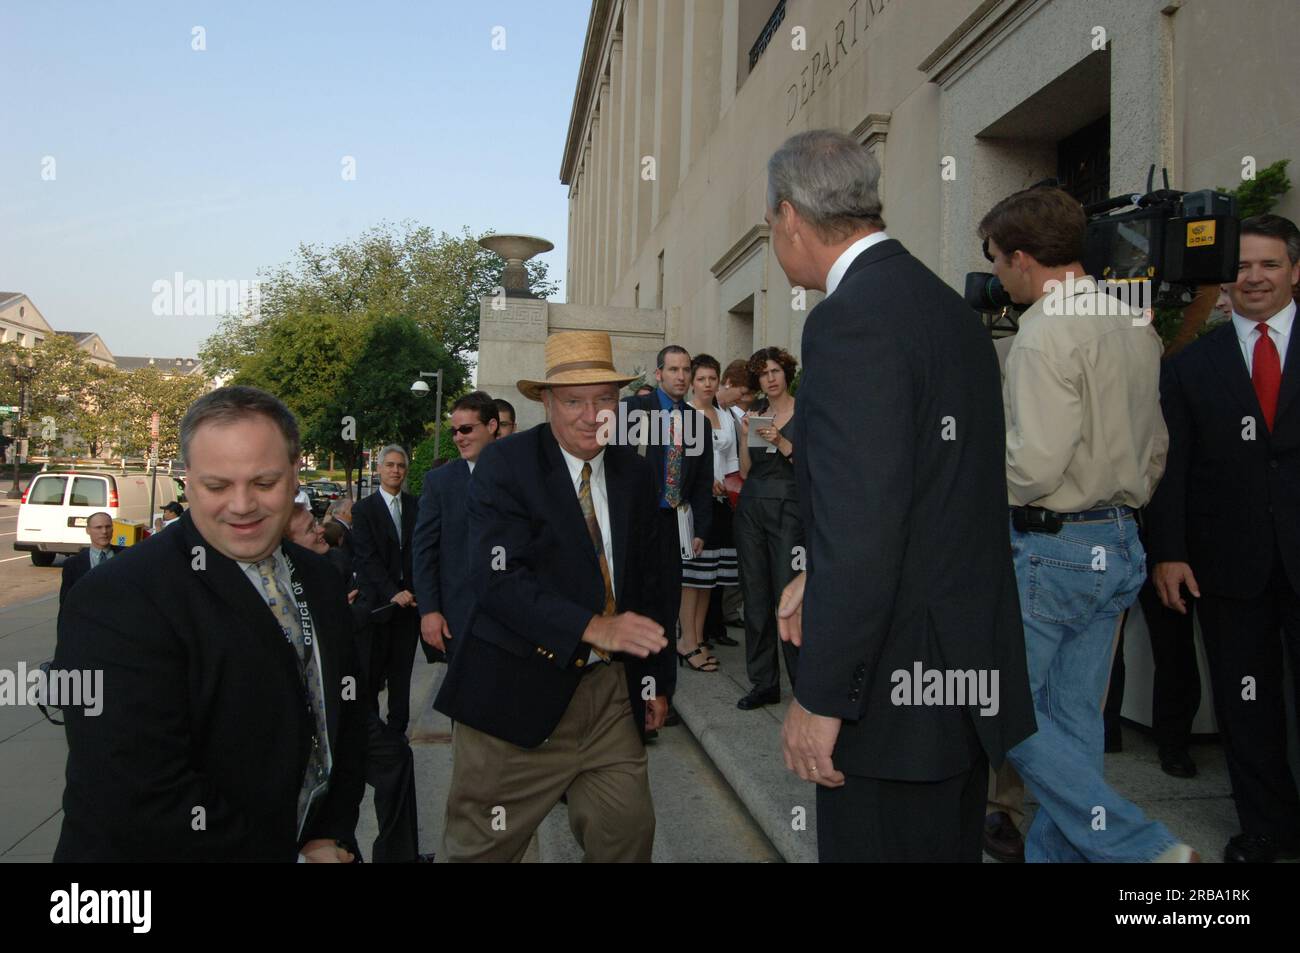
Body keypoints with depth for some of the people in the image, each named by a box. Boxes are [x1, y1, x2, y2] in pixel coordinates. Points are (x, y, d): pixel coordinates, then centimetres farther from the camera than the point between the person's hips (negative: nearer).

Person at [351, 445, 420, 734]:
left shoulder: (416, 505, 8)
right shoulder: (363, 509, 0)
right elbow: (366, 558, -7)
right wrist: (393, 593, -16)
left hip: (410, 598, 2)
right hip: (378, 600, -2)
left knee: (402, 671, 8)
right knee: (372, 670, 3)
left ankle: (398, 729, 18)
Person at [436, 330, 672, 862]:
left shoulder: (635, 475, 7)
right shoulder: (504, 465, -9)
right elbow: (497, 580, -20)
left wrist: (657, 678, 15)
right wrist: (592, 627, -29)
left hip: (612, 692, 4)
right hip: (516, 693, -4)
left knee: (628, 830, 7)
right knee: (483, 846, 7)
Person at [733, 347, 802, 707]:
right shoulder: (753, 415, 12)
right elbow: (746, 471, 10)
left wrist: (780, 442, -15)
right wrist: (745, 436, -4)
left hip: (789, 508, -4)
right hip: (751, 509, 5)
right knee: (755, 598, 6)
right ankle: (764, 683, 14)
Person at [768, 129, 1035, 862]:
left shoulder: (852, 319, -19)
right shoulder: (947, 306, 11)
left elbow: (863, 519, -25)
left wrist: (821, 697, -18)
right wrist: (823, 579, 16)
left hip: (900, 682, -10)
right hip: (972, 666, 10)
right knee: (949, 847, 22)